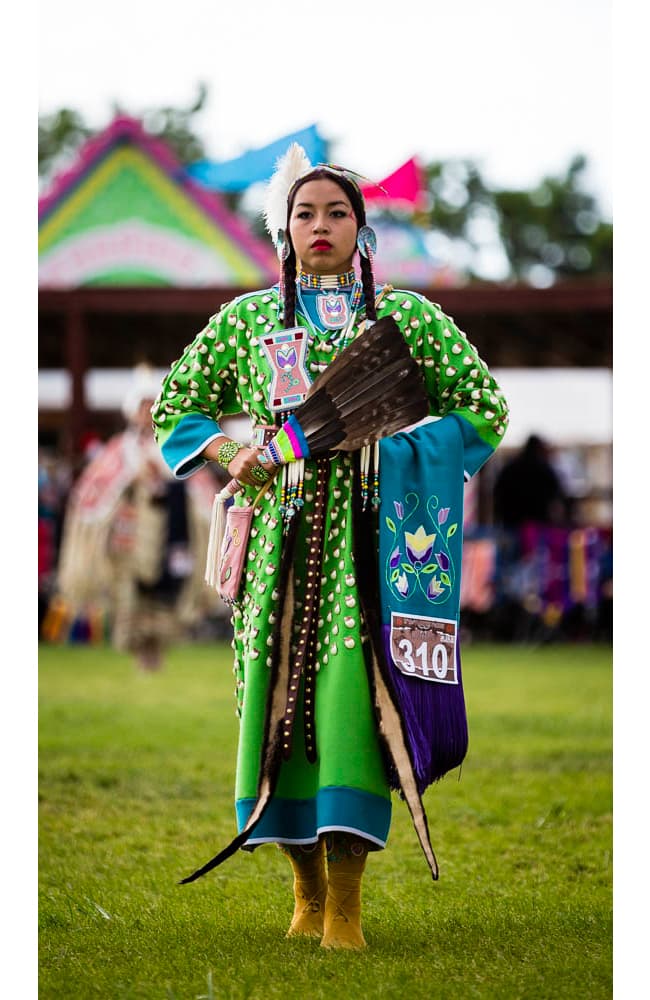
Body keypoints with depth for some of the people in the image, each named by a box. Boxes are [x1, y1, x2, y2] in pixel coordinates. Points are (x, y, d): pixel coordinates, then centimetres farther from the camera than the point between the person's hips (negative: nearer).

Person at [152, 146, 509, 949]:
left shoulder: (407, 316, 8)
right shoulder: (247, 319, 13)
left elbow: (485, 407, 9)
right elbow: (173, 406, 19)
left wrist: (402, 453, -5)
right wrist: (228, 453, 1)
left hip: (367, 537, -2)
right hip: (282, 537, 2)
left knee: (352, 694, -13)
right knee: (278, 693, -1)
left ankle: (345, 909, -12)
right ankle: (308, 891, 15)